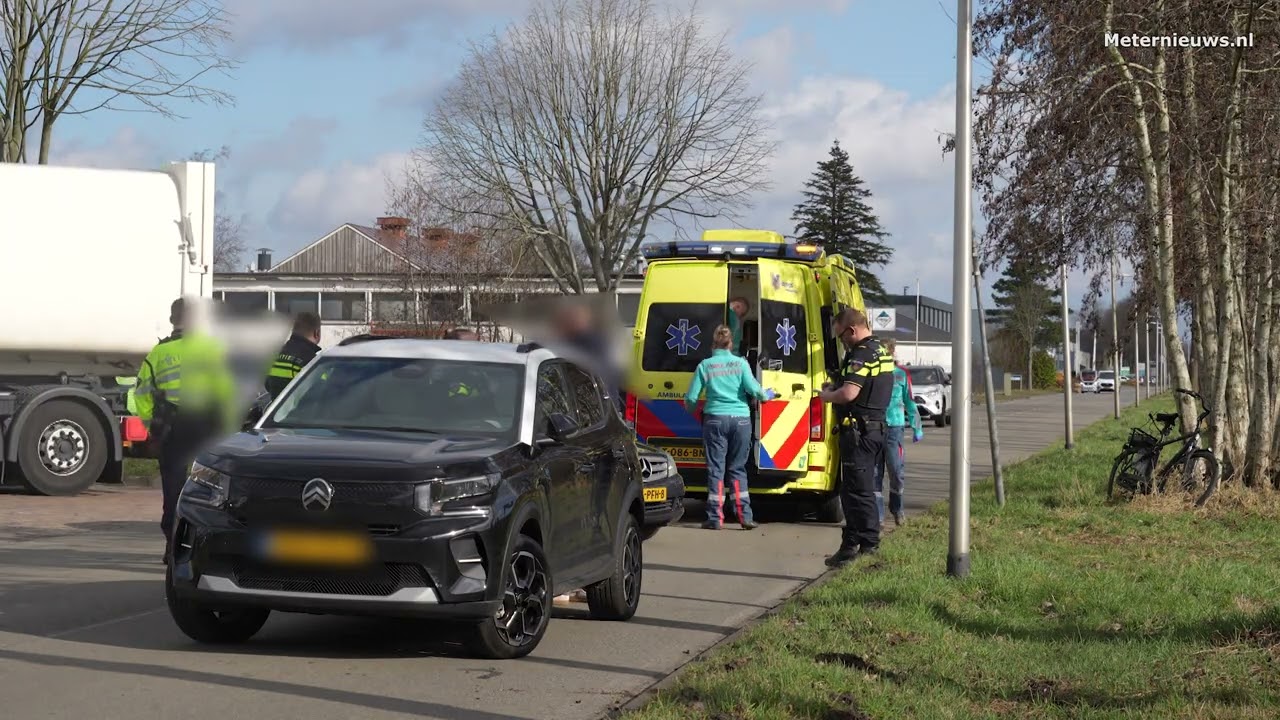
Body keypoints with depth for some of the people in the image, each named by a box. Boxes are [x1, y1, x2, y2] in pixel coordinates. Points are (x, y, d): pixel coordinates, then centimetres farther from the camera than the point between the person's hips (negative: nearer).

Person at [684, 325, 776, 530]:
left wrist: (691, 409, 23)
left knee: (716, 468, 3)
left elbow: (691, 398, 1)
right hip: (741, 419, 1)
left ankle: (715, 518, 0)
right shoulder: (740, 363, 3)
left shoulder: (705, 365, 2)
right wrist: (767, 395, 13)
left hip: (715, 419, -1)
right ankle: (745, 516, 5)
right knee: (737, 468, 10)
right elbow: (753, 389, -7)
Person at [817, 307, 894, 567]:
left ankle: (852, 546, -6)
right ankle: (869, 543, 23)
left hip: (858, 430, -10)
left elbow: (849, 394, -27)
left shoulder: (862, 354, -17)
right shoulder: (882, 351, 16)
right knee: (865, 489, 17)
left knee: (855, 490, -7)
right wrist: (836, 387, 17)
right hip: (876, 427, 10)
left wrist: (827, 396, -8)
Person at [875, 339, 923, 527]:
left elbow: (909, 402, 11)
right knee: (875, 472, 0)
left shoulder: (901, 374, 4)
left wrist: (917, 427, 10)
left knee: (896, 470, -4)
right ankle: (877, 516, 7)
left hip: (894, 427, -1)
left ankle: (897, 509, 19)